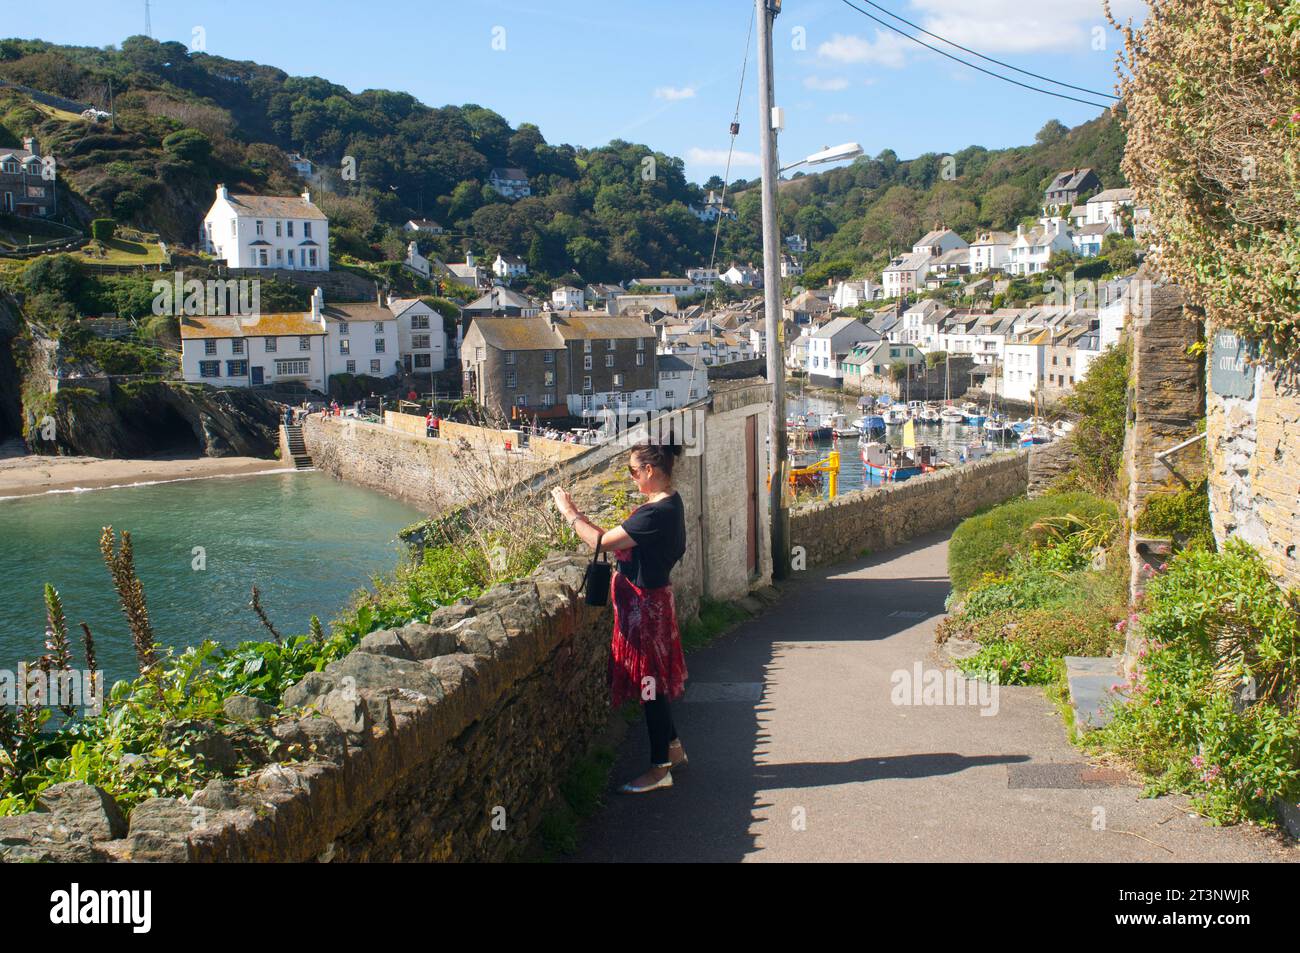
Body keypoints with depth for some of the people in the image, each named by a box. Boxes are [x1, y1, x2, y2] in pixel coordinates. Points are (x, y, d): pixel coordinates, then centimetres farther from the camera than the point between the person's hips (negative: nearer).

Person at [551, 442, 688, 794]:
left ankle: (660, 769, 13)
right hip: (645, 599, 10)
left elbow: (602, 542, -25)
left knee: (650, 685, 1)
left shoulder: (658, 512, -27)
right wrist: (579, 516, 5)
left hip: (645, 603, -10)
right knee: (653, 683, 20)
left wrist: (569, 512, -13)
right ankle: (673, 748, 35)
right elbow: (620, 540, 9)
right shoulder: (666, 503, 5)